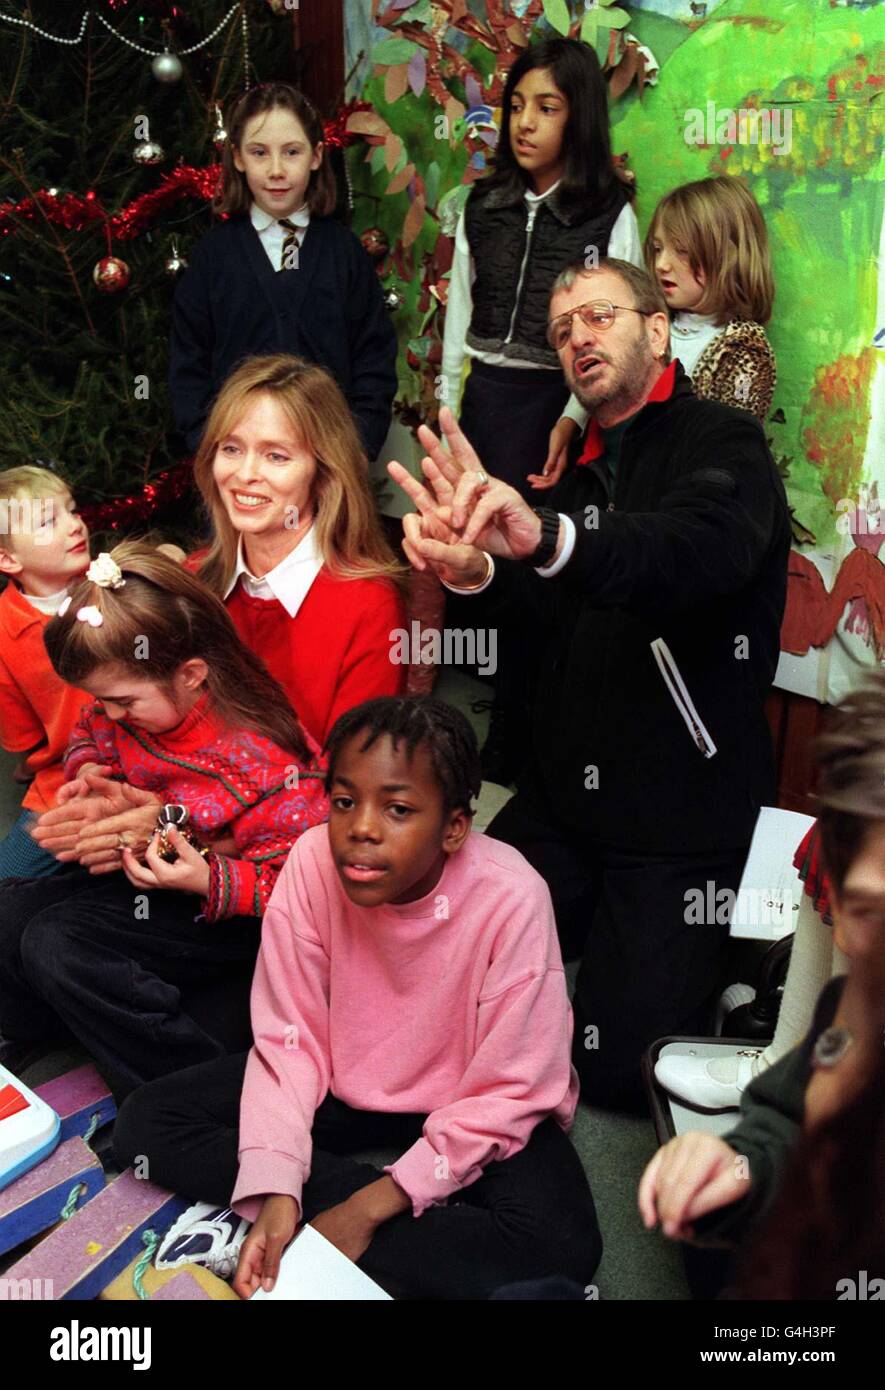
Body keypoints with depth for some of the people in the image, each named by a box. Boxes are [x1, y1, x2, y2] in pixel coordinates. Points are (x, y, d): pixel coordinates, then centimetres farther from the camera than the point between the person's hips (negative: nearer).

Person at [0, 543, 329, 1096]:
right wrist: (88, 770, -5)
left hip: (224, 912, -8)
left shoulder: (262, 756, -30)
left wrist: (207, 880, -35)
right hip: (139, 876, 9)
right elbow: (89, 734, 18)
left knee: (57, 942, -25)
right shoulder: (128, 710, -8)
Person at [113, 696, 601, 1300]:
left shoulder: (510, 899, -30)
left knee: (560, 1249, -31)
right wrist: (276, 1191, -26)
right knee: (146, 1122, -10)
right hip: (345, 1082, 3)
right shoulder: (313, 863, -21)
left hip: (471, 1111, -2)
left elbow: (504, 1096, -22)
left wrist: (370, 1208, -24)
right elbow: (289, 1040, -13)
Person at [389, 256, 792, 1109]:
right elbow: (556, 600, 1)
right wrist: (473, 571, -23)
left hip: (681, 813, -6)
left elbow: (706, 551, -32)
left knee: (613, 1068, -7)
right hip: (564, 791, 6)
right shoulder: (585, 471, 16)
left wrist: (546, 537, -50)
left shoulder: (722, 446, -8)